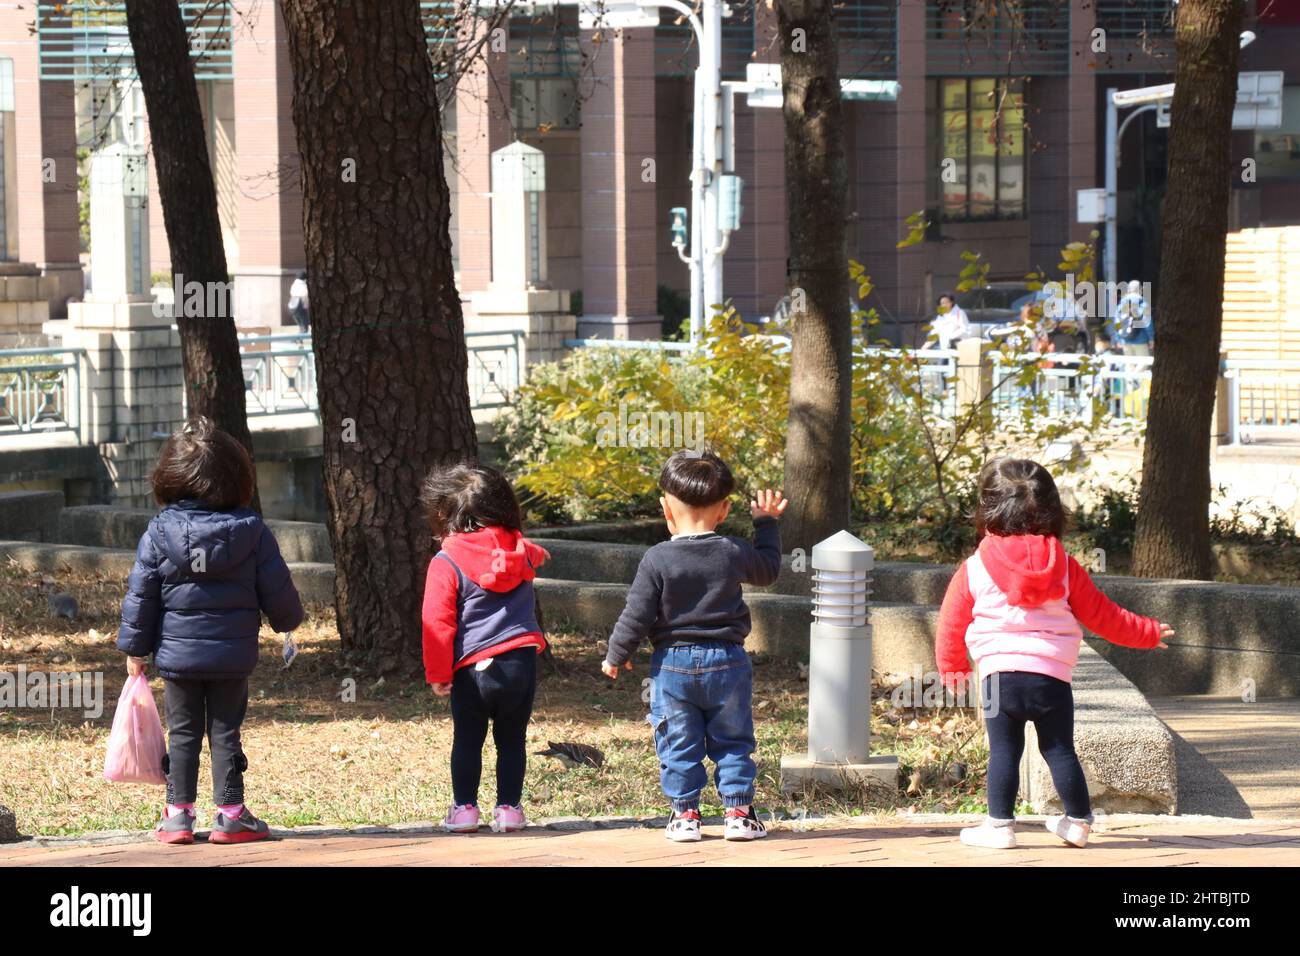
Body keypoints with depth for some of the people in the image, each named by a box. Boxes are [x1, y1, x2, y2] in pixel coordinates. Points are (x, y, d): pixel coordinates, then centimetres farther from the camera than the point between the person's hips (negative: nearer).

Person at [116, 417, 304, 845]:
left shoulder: (159, 532, -7)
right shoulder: (251, 530, -6)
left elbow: (140, 595, -3)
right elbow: (278, 590, -1)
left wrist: (135, 648, 6)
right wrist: (287, 620, 21)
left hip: (176, 654, 0)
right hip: (232, 657, 0)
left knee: (182, 733, 9)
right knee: (225, 732, 6)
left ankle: (178, 813, 9)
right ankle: (230, 813, 4)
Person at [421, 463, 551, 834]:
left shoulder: (446, 563, -8)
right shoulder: (520, 550, 5)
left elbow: (438, 622, -9)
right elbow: (534, 557, 30)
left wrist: (438, 674, -3)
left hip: (473, 668, -3)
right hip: (521, 662, 3)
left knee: (467, 741, 10)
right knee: (512, 740, 11)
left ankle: (464, 808, 12)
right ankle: (509, 808, 12)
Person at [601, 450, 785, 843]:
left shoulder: (657, 560, -10)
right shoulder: (735, 553, -4)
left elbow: (637, 615, -9)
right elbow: (768, 570, 18)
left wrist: (616, 656, 4)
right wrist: (766, 523, 29)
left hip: (673, 665, -2)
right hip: (727, 662, 2)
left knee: (678, 746, 7)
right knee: (732, 743, 10)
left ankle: (684, 814, 7)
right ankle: (739, 812, 8)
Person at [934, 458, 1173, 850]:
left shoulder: (973, 571, 3)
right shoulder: (1065, 568, 7)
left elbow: (951, 625, 11)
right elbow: (1101, 615, 12)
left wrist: (951, 669, 28)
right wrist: (1147, 633, 26)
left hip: (1000, 675, -1)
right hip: (1052, 677, 1)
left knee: (1003, 752, 4)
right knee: (1060, 750, 11)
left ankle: (1000, 825, 5)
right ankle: (1078, 822, 18)